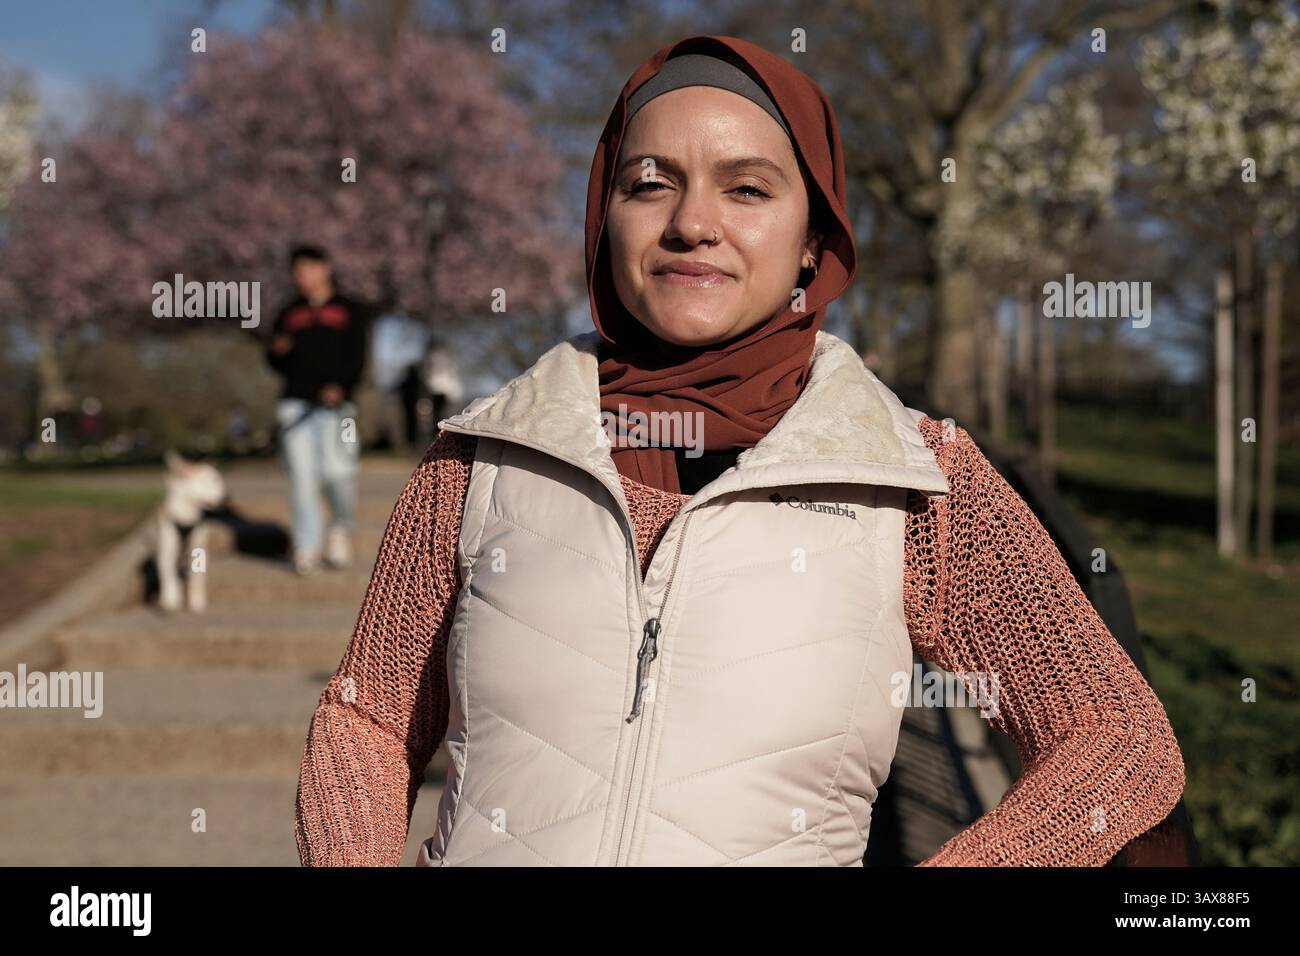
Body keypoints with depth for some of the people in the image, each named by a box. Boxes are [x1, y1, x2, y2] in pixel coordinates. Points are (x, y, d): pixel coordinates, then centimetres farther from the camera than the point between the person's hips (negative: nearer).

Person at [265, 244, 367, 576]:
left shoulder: (347, 311, 12)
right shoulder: (289, 314, 21)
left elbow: (357, 358, 2)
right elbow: (276, 362, 20)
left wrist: (341, 386, -16)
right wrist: (277, 351, -4)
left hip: (335, 404, -3)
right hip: (296, 403, 3)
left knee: (337, 473, -13)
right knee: (302, 476, -5)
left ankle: (342, 527, 15)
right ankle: (307, 548, -2)